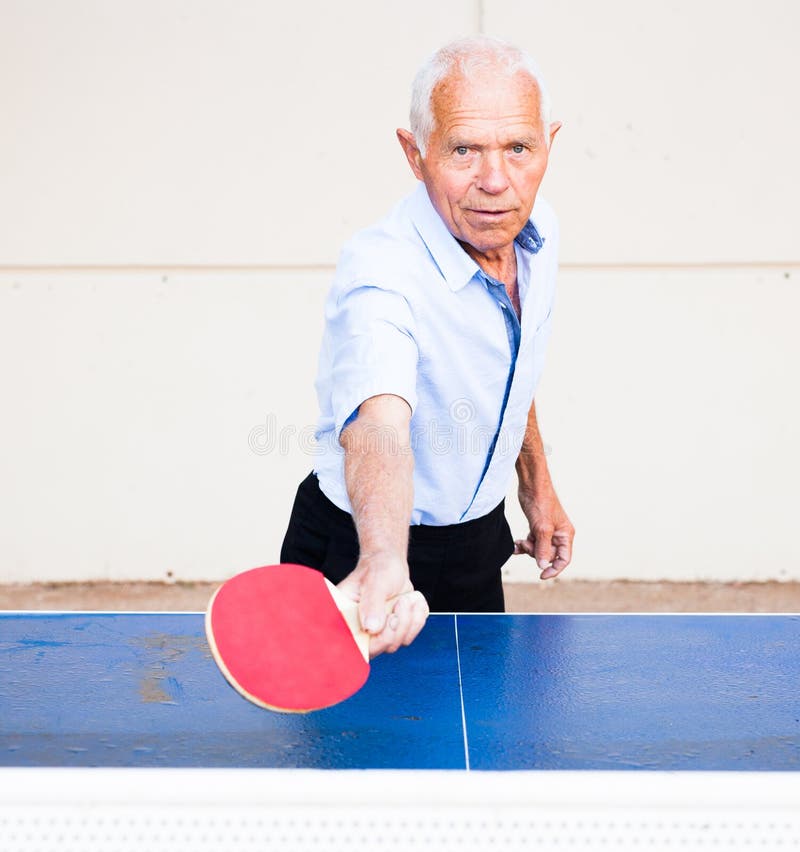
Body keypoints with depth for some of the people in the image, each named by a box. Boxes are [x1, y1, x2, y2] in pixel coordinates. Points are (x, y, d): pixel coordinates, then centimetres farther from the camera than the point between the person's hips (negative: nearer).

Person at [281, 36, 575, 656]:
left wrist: (537, 488, 16)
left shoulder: (537, 230, -9)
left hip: (479, 543, 7)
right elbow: (378, 424, -52)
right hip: (364, 555, -7)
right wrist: (382, 563, -68)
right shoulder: (380, 273, -34)